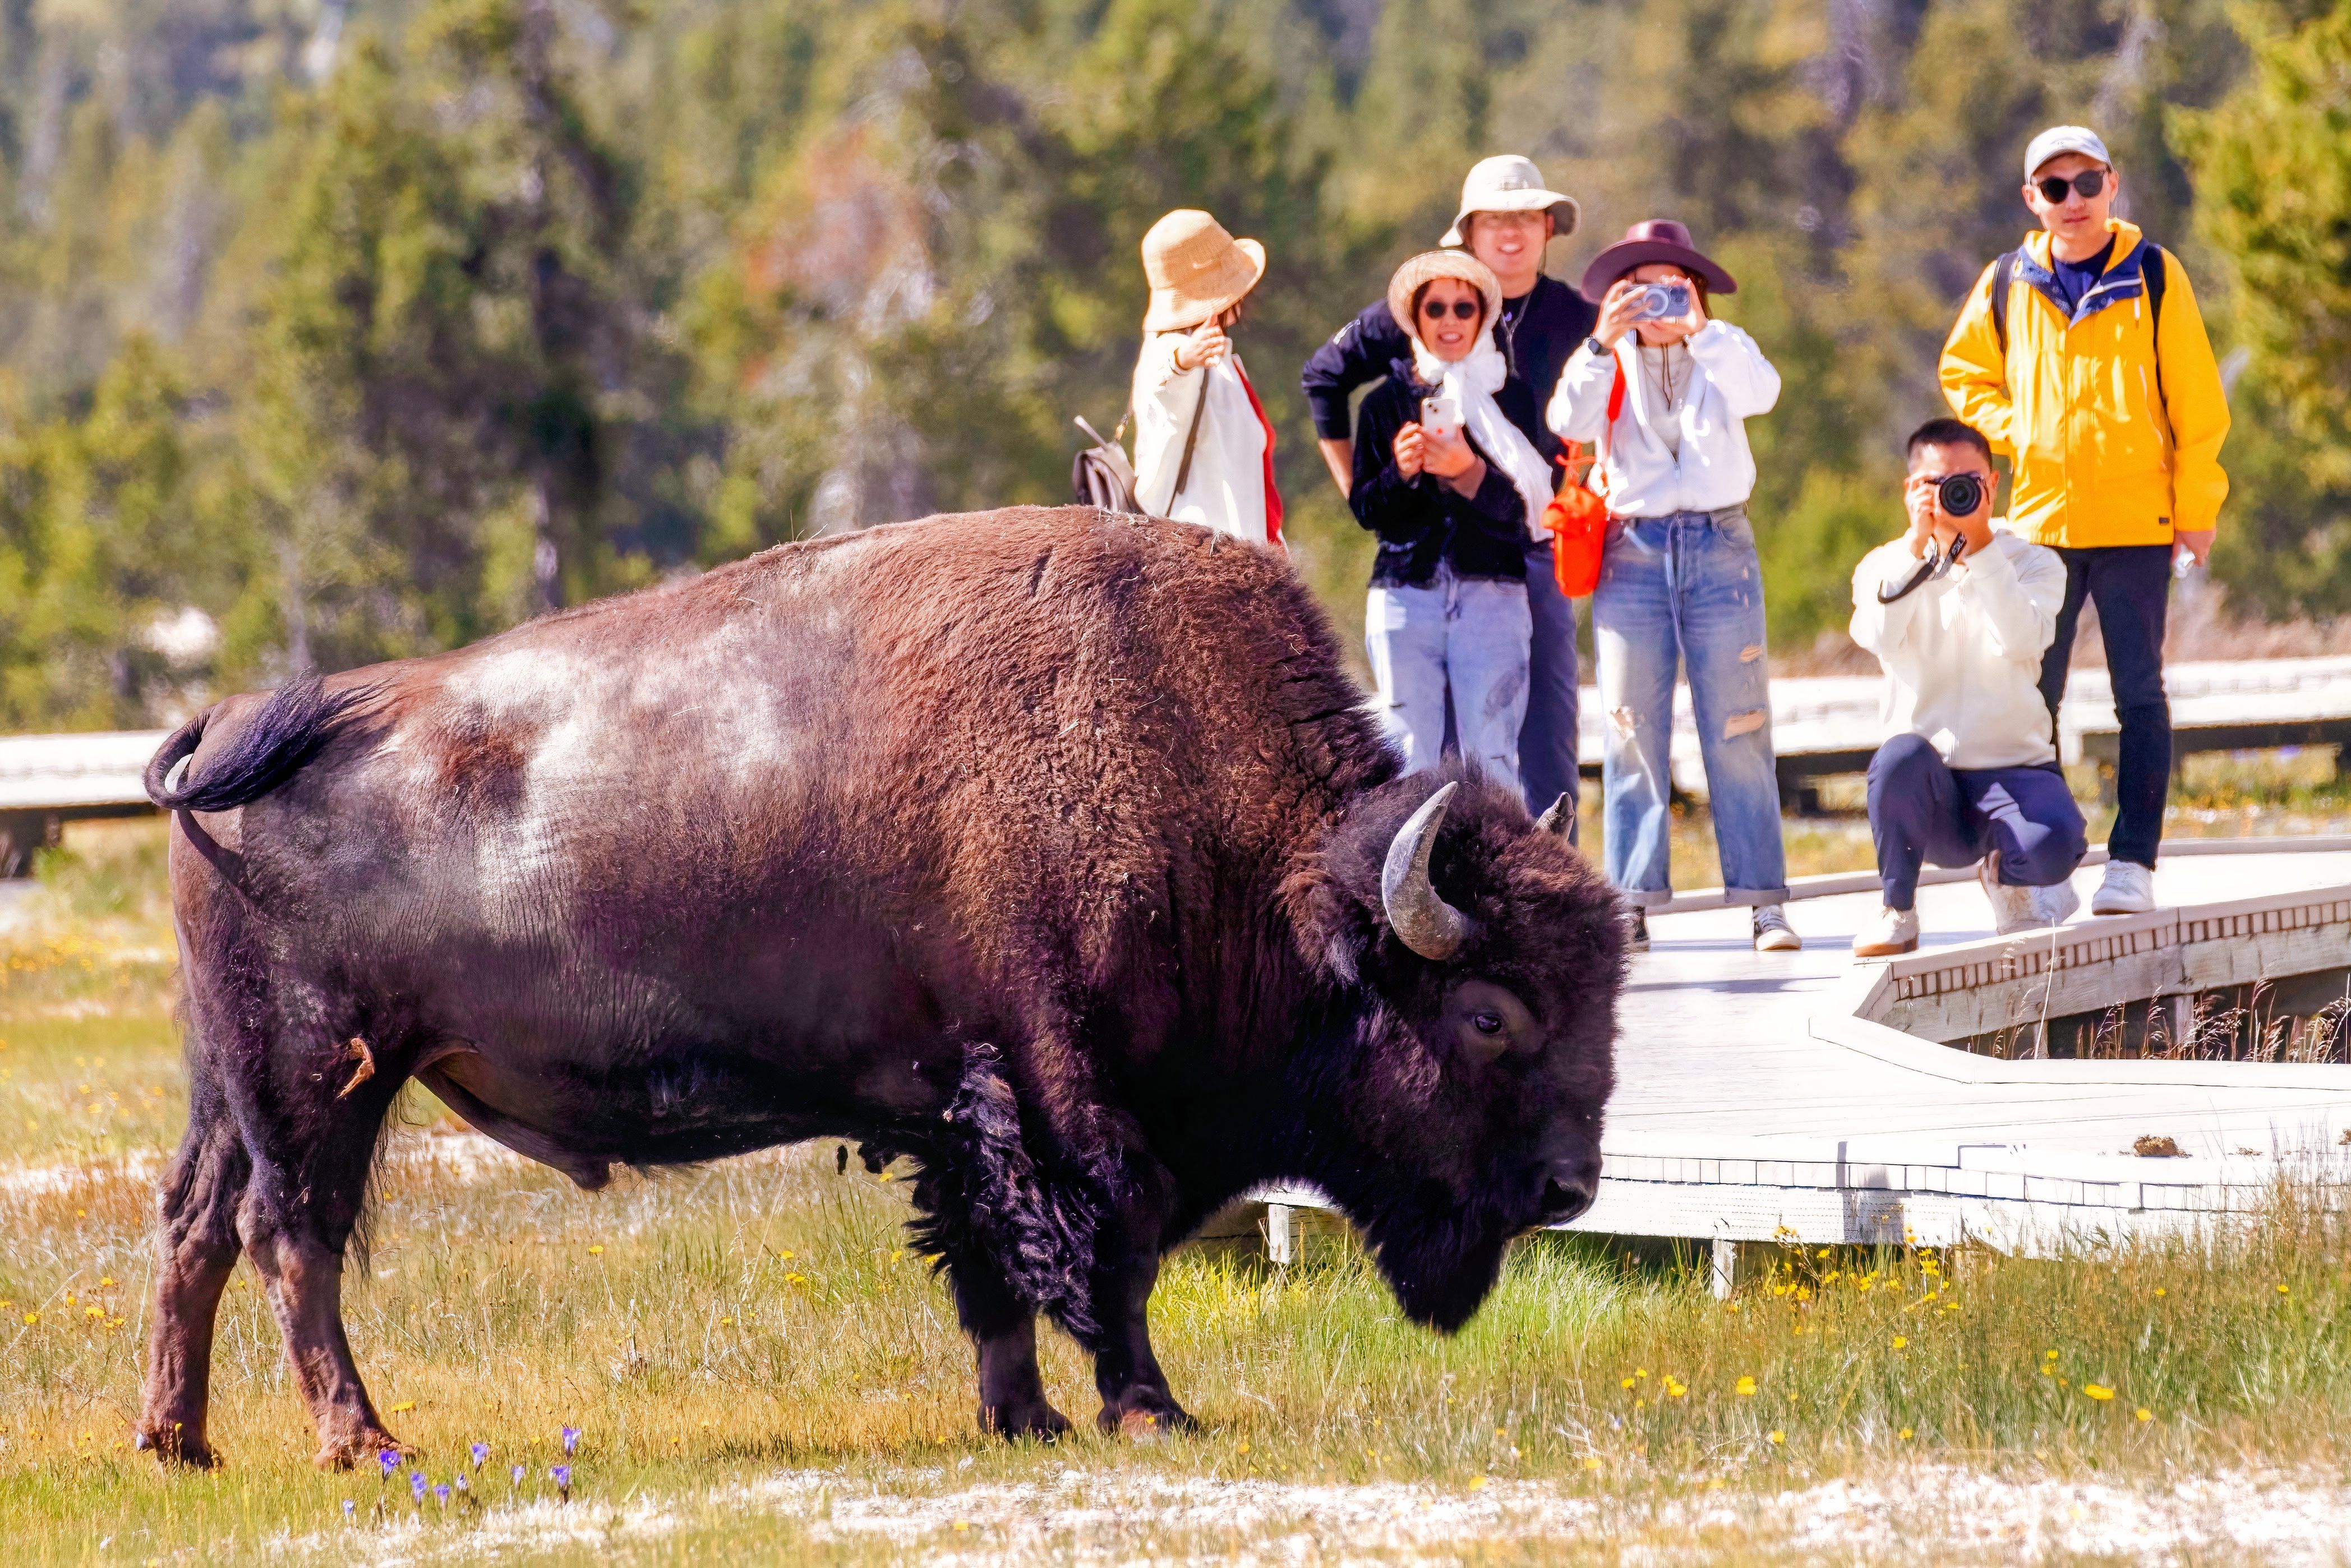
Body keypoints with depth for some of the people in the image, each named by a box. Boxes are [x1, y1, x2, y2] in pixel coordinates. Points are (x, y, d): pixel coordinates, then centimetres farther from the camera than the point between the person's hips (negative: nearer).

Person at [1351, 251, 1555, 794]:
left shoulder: (1511, 398, 6)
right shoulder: (1387, 402, 10)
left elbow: (1519, 506, -3)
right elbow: (1365, 510, 7)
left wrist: (1469, 472, -20)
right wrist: (1399, 473, -12)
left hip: (1492, 598, -1)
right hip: (1405, 597, 1)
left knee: (1491, 760, -7)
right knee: (1409, 761, -4)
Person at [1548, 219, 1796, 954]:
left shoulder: (1724, 352, 11)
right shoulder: (1608, 362, 10)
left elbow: (1760, 393, -11)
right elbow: (1570, 423, -10)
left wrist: (1699, 330, -21)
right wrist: (1602, 344, -23)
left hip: (1719, 546, 0)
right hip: (1633, 552, 0)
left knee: (1739, 729, -4)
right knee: (1633, 733, -1)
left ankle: (1763, 900, -4)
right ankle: (1633, 903, 1)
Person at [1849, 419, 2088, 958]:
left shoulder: (2033, 563, 4)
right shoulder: (1885, 567, 7)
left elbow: (2019, 641, -18)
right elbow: (1878, 636, -16)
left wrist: (1981, 547, -20)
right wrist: (1916, 545, -21)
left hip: (2014, 771, 0)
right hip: (1931, 792, 0)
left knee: (2054, 845, -34)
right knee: (1902, 755, -37)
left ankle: (2005, 871, 8)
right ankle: (1897, 913, -11)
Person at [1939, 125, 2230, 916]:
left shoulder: (2154, 278, -2)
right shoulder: (2007, 285, 5)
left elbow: (2195, 399, 0)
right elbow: (1963, 371, 20)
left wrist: (2197, 505, -2)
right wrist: (2011, 431, 3)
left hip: (2135, 522, -3)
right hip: (2039, 517, 3)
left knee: (2139, 692, -3)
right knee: (2031, 696, 4)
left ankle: (2132, 862, -2)